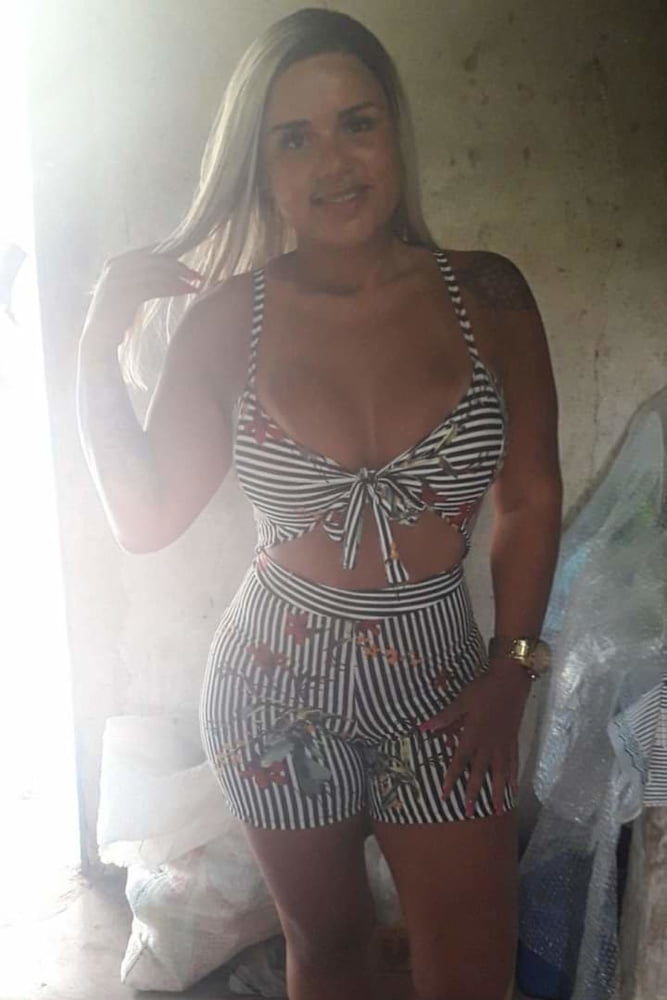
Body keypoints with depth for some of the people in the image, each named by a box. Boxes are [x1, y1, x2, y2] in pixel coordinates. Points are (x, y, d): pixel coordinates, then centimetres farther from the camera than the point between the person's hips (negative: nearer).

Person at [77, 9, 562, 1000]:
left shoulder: (486, 294, -8)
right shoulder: (226, 320, -8)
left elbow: (531, 498, -1)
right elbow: (146, 518, -6)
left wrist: (512, 664, -3)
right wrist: (99, 353, -11)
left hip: (444, 683, 1)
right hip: (280, 687, 0)